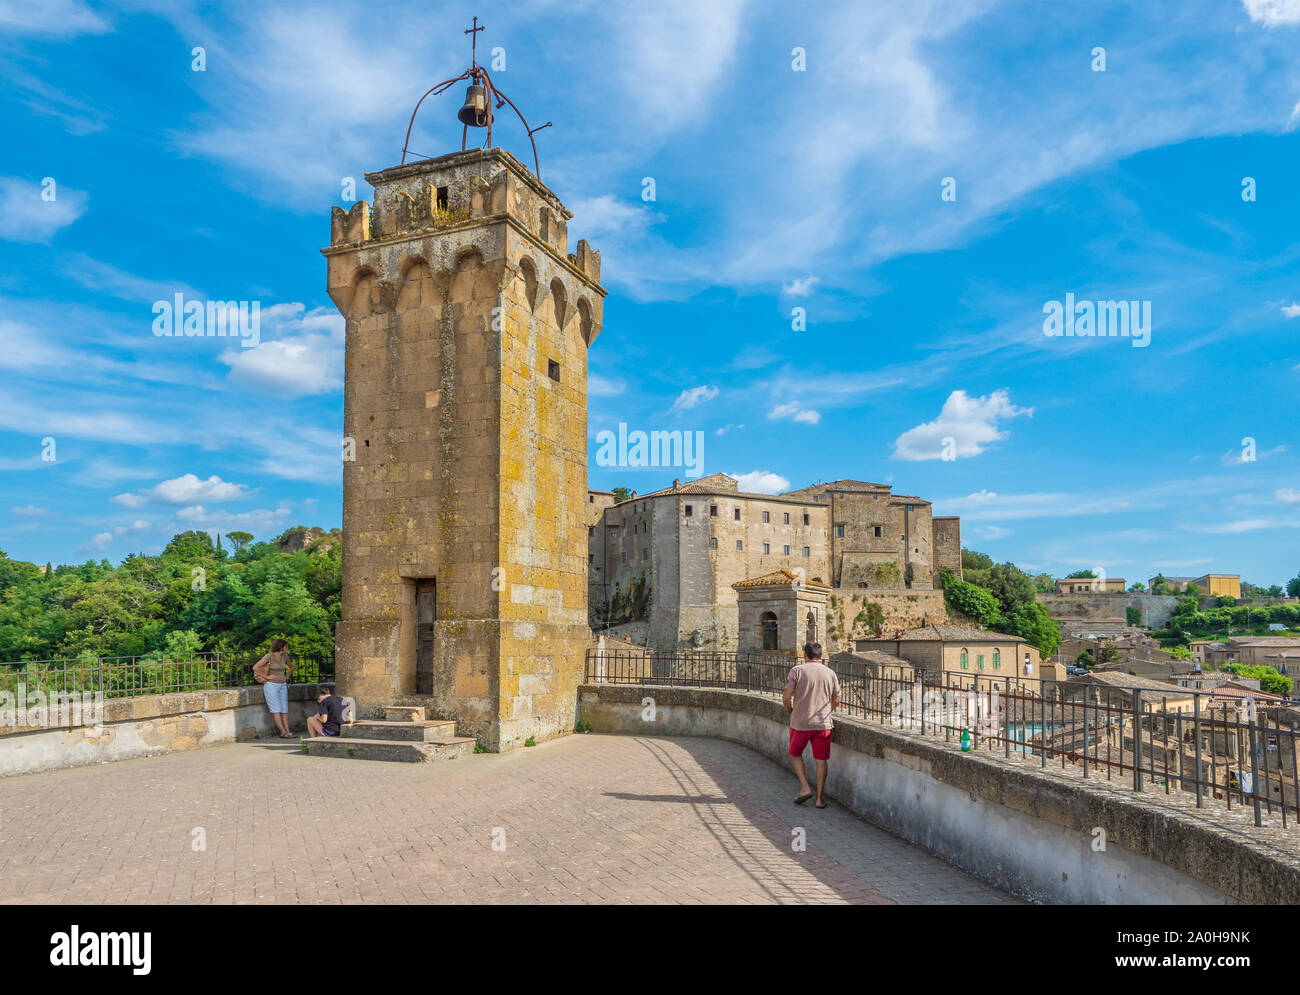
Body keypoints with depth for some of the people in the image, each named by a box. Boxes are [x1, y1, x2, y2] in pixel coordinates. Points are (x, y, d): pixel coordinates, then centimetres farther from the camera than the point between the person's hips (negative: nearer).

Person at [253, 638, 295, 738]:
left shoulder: (285, 656, 7)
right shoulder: (269, 656, -10)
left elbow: (291, 667, 25)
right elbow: (255, 667, -14)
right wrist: (267, 677, -13)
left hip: (282, 685, 6)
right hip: (271, 685, -6)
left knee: (285, 709, 0)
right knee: (276, 709, -8)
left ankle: (287, 731, -2)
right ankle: (283, 732, -10)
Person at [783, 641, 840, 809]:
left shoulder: (797, 670, -5)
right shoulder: (830, 673, 4)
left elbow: (786, 697, -9)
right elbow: (836, 702, 10)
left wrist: (790, 713, 8)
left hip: (800, 724, -2)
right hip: (823, 724, 2)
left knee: (795, 754, 18)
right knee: (821, 760, 8)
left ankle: (805, 788, 7)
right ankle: (820, 798, 10)